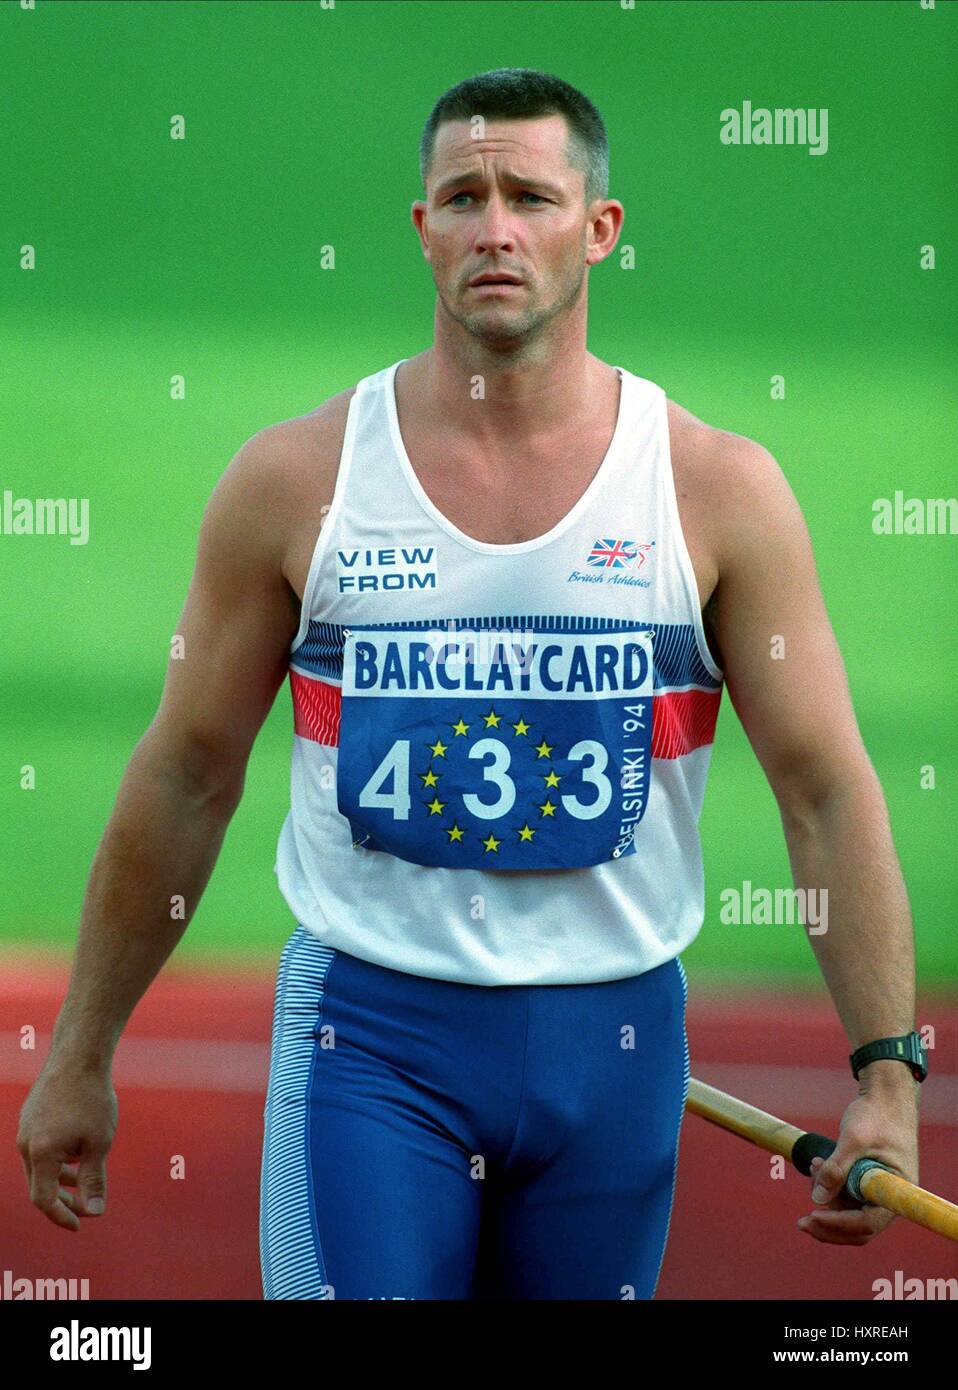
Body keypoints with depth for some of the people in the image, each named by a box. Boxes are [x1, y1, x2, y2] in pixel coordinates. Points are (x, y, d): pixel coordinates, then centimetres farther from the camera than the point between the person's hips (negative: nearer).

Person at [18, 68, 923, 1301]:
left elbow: (829, 790, -2)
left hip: (613, 1036, 1)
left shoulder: (716, 488, -1)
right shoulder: (294, 480, -1)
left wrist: (887, 1071, -13)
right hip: (368, 1028, -1)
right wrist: (80, 1056, 9)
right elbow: (186, 779, 7)